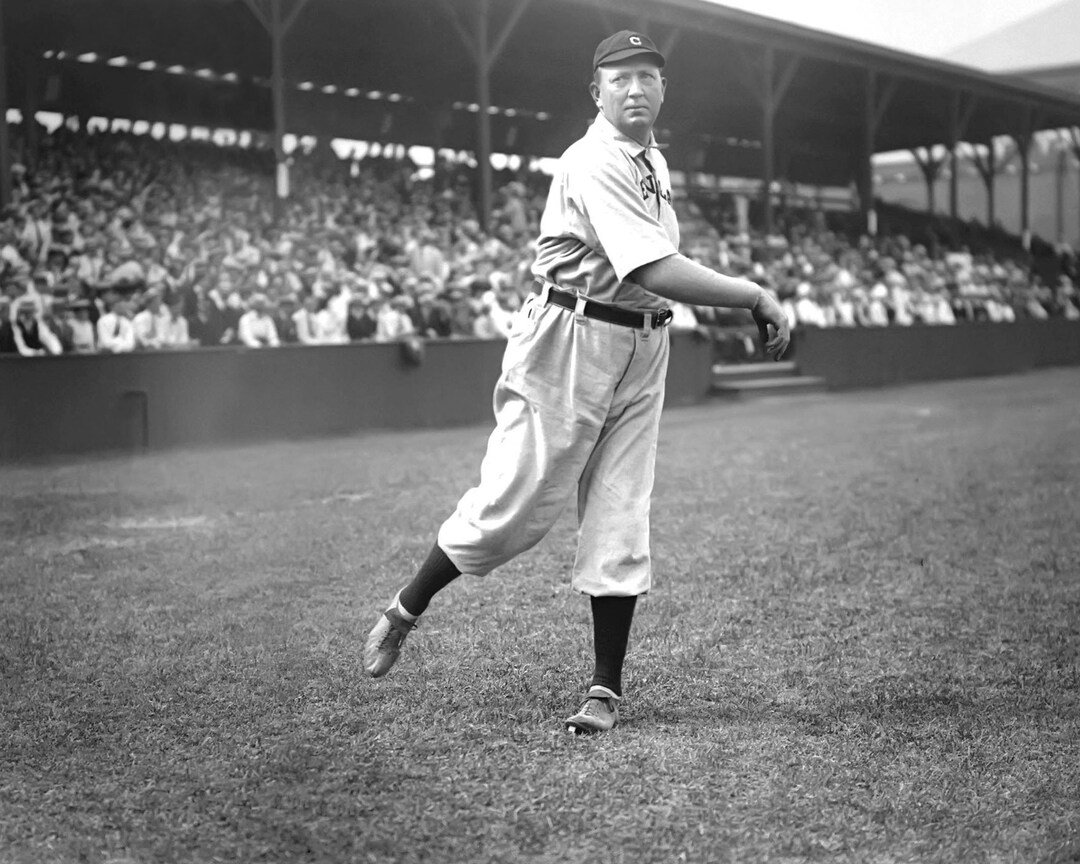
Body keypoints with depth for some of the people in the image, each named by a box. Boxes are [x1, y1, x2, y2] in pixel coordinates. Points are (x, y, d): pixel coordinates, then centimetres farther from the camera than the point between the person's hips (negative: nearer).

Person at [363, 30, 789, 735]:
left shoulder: (654, 160, 14)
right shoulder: (594, 165, -17)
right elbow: (657, 272, -27)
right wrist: (756, 295, -23)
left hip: (643, 347, 8)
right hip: (572, 340, -8)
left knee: (620, 520, 3)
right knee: (516, 504, -4)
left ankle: (607, 688, 9)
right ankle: (404, 614, 18)